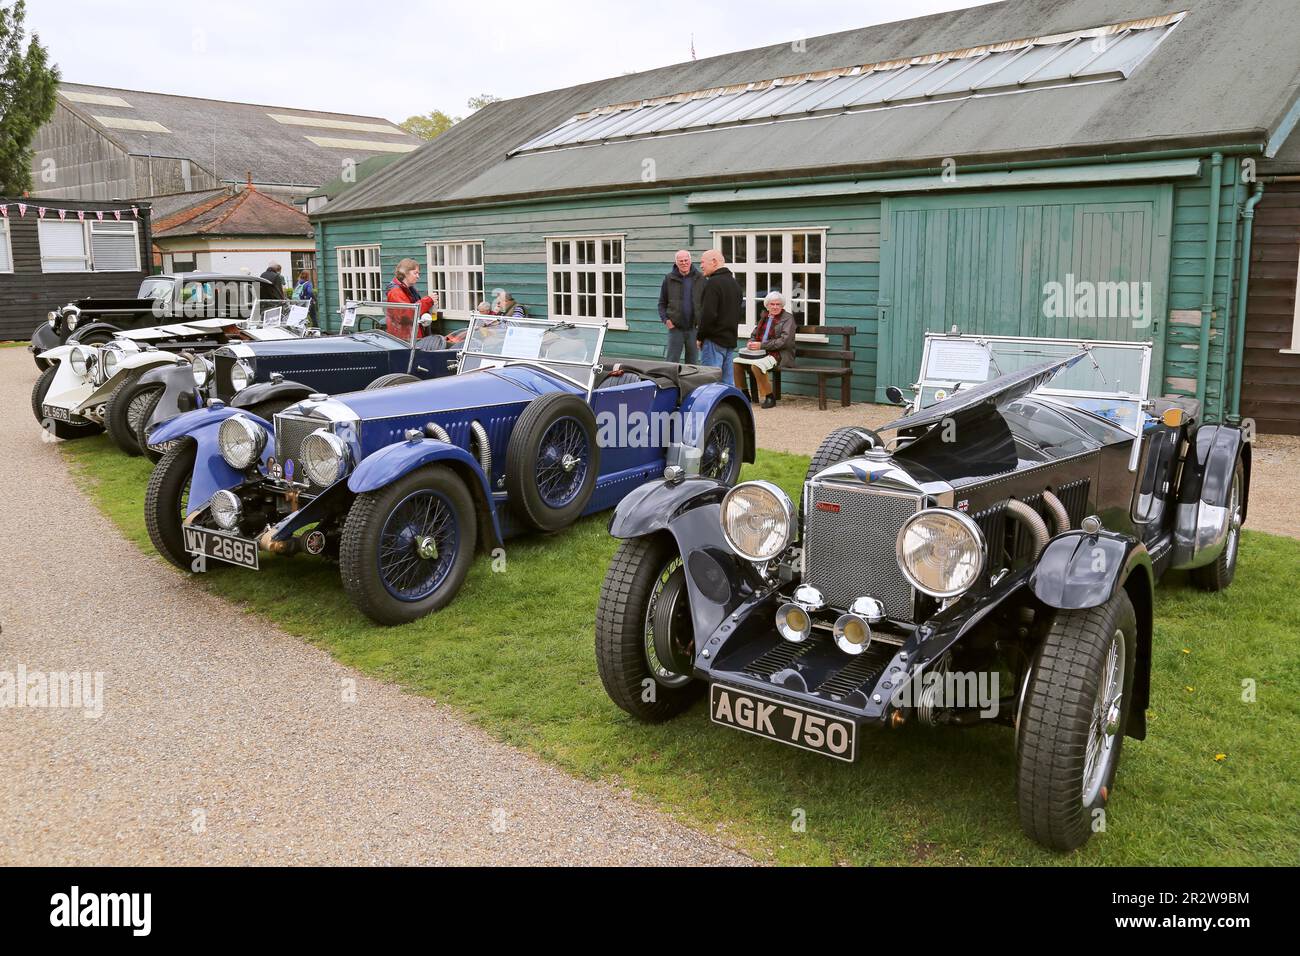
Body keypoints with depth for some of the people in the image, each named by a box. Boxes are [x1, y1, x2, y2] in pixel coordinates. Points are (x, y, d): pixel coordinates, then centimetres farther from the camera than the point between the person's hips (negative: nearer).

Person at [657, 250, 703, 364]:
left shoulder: (700, 278, 1)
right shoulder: (669, 279, 2)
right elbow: (662, 303, 7)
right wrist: (665, 319, -7)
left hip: (694, 328, 0)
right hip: (675, 328, 0)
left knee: (693, 363, 10)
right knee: (672, 362, 2)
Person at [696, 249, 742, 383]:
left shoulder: (713, 283, -13)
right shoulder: (735, 283, 17)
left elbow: (708, 314, -20)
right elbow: (740, 312, 22)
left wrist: (699, 337, -10)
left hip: (713, 341, -9)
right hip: (731, 340, 9)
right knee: (727, 381, 11)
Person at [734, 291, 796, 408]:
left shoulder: (788, 318, -3)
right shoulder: (764, 318, 19)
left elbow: (785, 341, -14)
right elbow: (754, 335, 25)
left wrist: (761, 345, -18)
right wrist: (751, 343, -1)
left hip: (779, 354, -7)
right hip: (761, 352, 7)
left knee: (757, 365, -34)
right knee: (736, 362, -12)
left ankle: (769, 397, -20)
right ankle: (743, 393, 1)